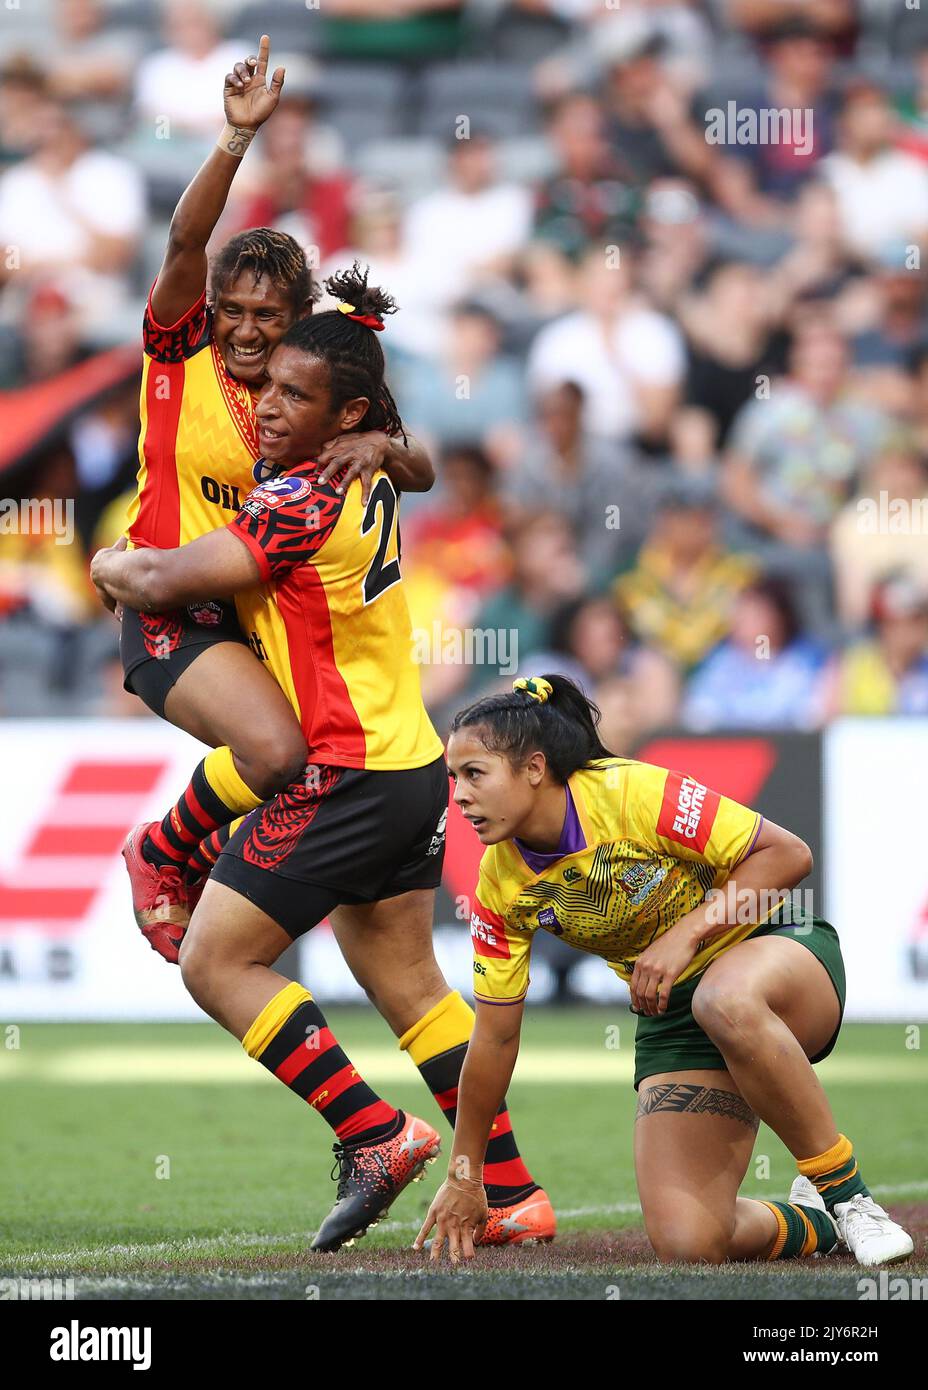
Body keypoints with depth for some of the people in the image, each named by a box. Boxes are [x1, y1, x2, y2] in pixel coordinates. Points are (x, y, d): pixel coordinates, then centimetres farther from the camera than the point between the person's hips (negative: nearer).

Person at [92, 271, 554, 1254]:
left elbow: (162, 582, -20)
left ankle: (376, 1136, -7)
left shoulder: (304, 503, -20)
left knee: (215, 961, -3)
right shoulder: (369, 487, 7)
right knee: (408, 985, 14)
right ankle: (513, 1196, 13)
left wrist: (111, 566, 4)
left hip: (348, 779, -9)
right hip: (410, 766, 9)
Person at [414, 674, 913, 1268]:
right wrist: (463, 1177, 7)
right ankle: (812, 1223, 15)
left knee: (726, 1001, -44)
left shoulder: (634, 794, -21)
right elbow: (495, 1036, 3)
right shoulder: (501, 885, -6)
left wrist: (686, 933, -27)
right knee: (688, 1242, -19)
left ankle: (844, 1189, -23)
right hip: (672, 1018, 4)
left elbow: (788, 853, -19)